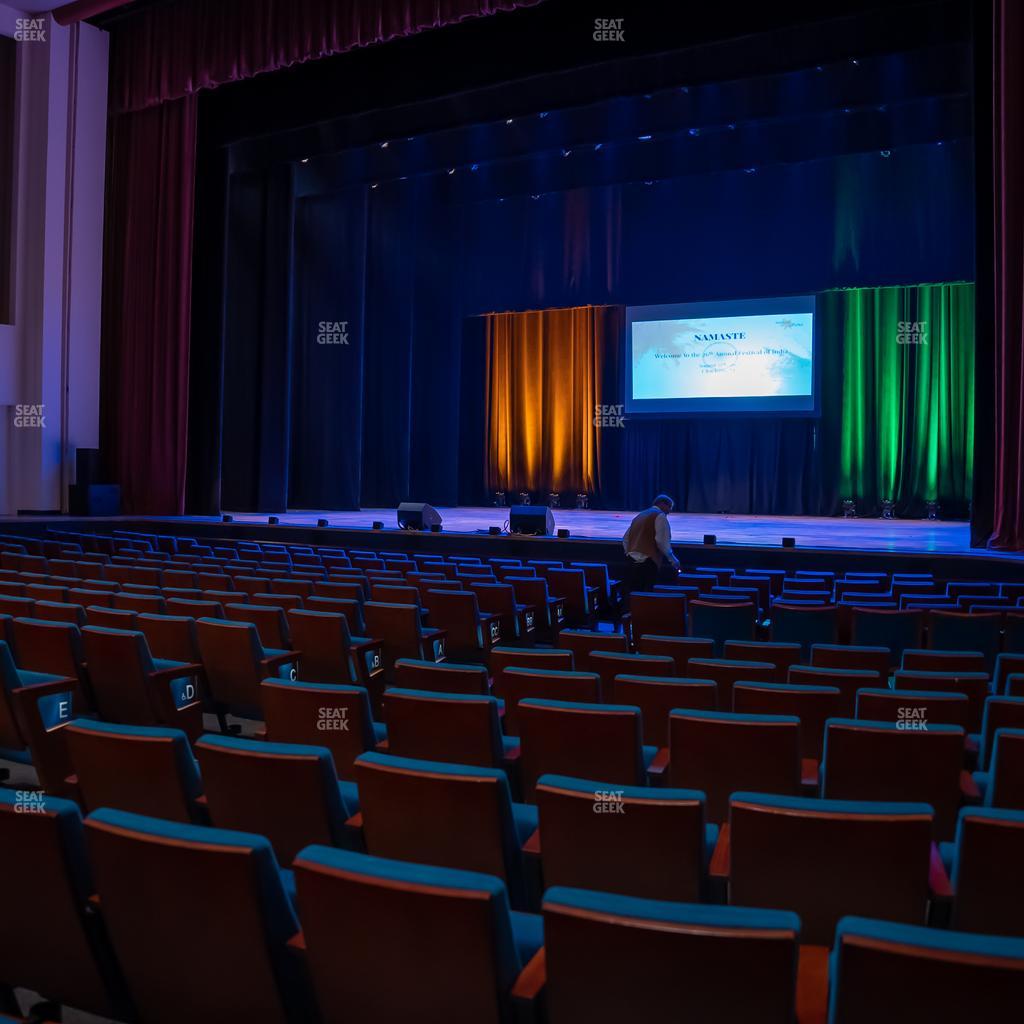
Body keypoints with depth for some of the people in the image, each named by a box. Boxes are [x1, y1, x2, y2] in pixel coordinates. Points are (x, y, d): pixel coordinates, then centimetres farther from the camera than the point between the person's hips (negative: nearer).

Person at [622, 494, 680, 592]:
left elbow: (625, 540, 21)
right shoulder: (660, 516, 0)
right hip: (648, 563, -7)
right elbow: (662, 541, -10)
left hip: (632, 562, 8)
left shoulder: (640, 515, 24)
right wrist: (673, 560, -2)